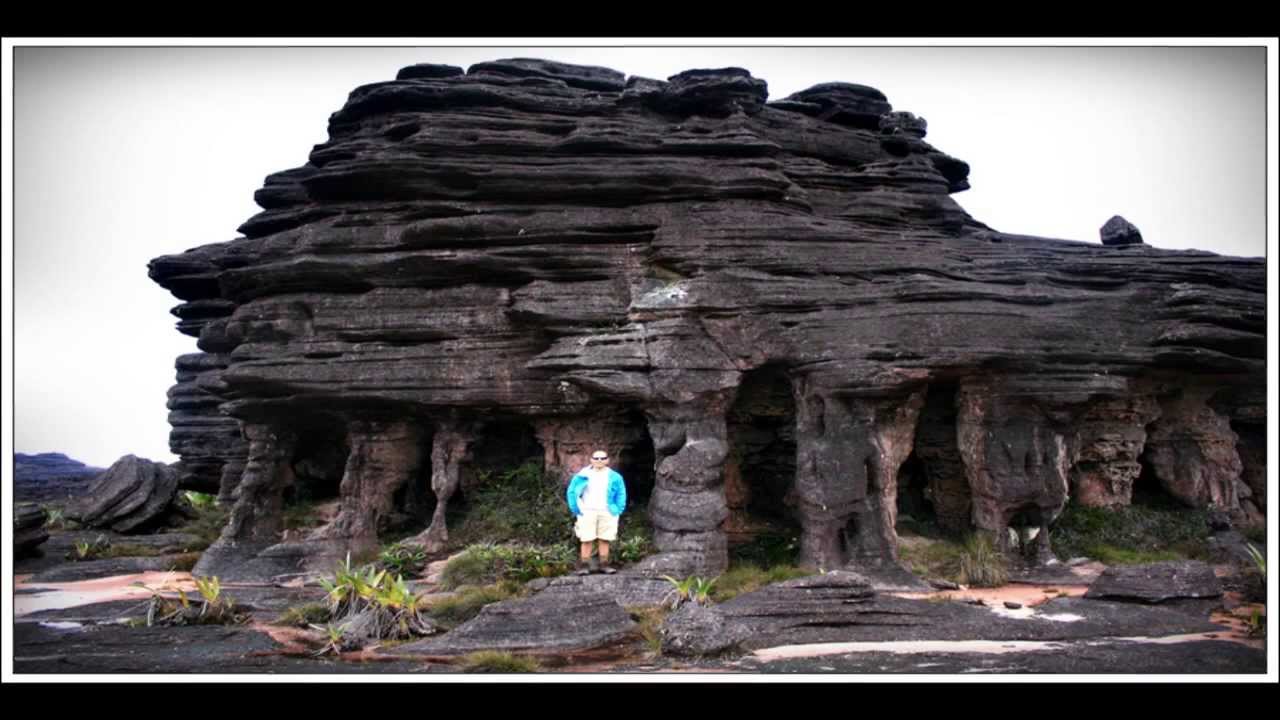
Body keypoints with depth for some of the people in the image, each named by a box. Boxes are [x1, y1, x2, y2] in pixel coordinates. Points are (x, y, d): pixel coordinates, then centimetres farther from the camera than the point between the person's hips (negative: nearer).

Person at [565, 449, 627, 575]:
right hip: (587, 512, -1)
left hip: (607, 513, 1)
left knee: (605, 540, 3)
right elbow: (571, 492, 6)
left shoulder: (614, 477, 4)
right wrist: (576, 509, 0)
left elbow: (621, 494, 11)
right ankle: (584, 565, 0)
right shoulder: (583, 476, 1)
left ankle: (604, 564, 10)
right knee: (586, 540, -3)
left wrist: (618, 509, 2)